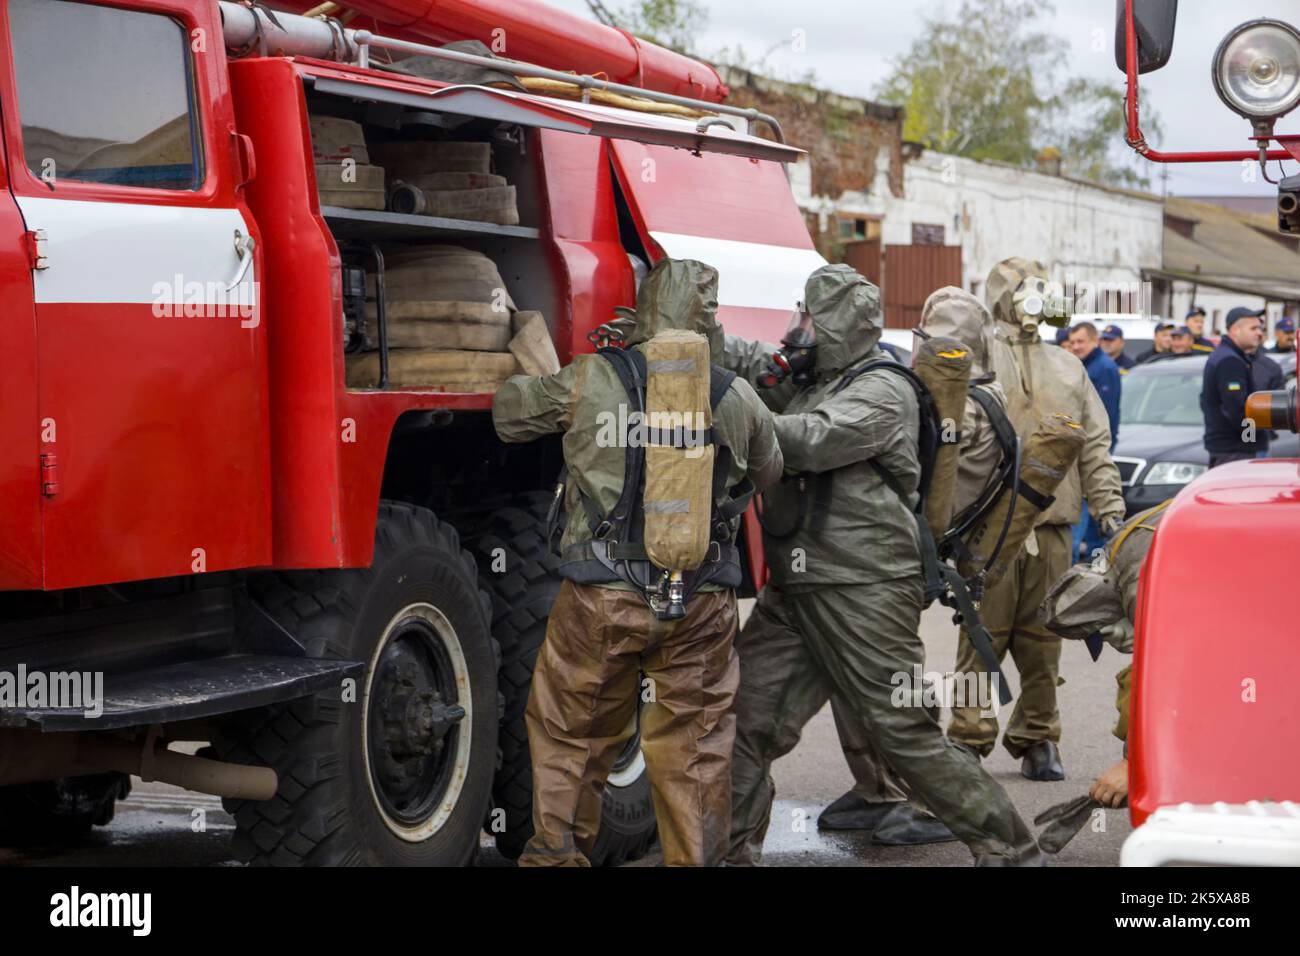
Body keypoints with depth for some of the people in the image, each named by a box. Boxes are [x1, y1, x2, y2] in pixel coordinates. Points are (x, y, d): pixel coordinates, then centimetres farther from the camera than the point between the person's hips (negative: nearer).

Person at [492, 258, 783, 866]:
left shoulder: (589, 381, -6)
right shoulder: (738, 399, 0)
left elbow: (508, 416, 8)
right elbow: (768, 473, 17)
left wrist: (537, 378, 27)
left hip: (602, 598, -1)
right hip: (702, 604, 1)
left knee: (570, 732, 14)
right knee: (696, 745, 13)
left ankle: (555, 851, 21)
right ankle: (696, 857, 18)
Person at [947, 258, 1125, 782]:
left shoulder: (1067, 368, 18)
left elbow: (1095, 444, 20)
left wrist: (1108, 506, 12)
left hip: (1052, 524, 4)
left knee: (1044, 639, 6)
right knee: (983, 636, -4)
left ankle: (1037, 739, 15)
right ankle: (970, 736, 3)